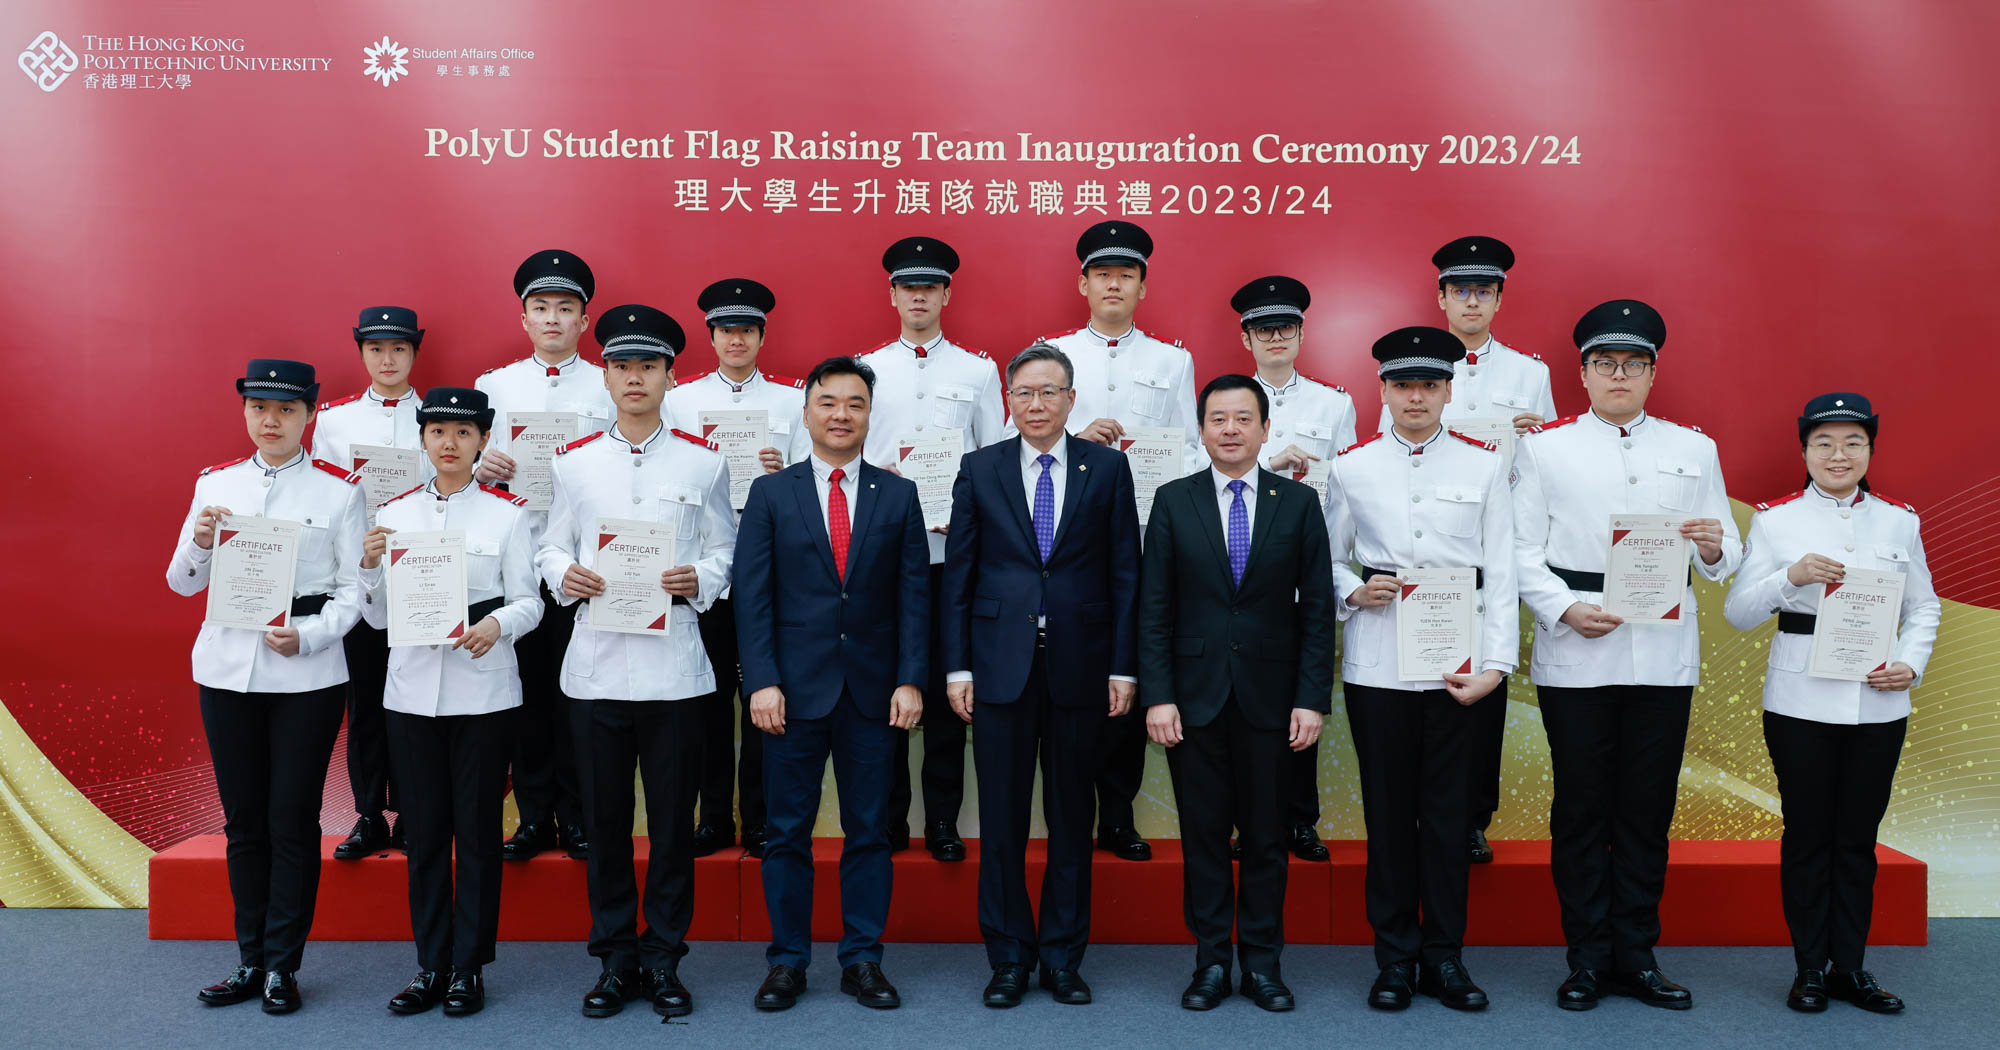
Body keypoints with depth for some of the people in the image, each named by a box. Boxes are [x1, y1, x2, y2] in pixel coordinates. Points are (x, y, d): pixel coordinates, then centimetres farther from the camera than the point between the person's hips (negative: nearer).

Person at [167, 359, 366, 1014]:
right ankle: (251, 960, 21)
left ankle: (283, 966, 12)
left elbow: (354, 590, -2)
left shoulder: (340, 489, 1)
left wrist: (307, 637, -17)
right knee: (243, 819, 10)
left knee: (293, 820, 1)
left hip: (307, 674, -3)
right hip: (226, 667, 3)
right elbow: (182, 583, 11)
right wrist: (200, 541, -10)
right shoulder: (215, 484, 10)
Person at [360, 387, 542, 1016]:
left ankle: (470, 966, 14)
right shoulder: (393, 514, 8)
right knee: (423, 830, 8)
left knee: (477, 829, 3)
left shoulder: (507, 514, 2)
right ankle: (431, 964, 20)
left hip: (482, 692, -2)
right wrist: (370, 565, -9)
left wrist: (498, 623, -21)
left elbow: (529, 602, 0)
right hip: (412, 691, 2)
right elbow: (378, 617, 9)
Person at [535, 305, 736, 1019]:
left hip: (674, 666, -1)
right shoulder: (574, 462, 8)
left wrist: (697, 580, -13)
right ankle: (616, 960, 23)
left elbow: (725, 550, 7)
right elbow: (552, 546, 12)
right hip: (595, 664, 1)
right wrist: (564, 575, -9)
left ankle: (664, 959, 20)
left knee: (673, 820, 6)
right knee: (604, 822, 9)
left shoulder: (704, 462, 4)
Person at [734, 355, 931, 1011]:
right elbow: (752, 595, -1)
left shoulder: (898, 496, 7)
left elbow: (914, 594, 4)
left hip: (873, 690, 1)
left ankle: (863, 961, 19)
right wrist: (762, 681, -9)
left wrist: (911, 680, -4)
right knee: (787, 832, 6)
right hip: (794, 688, -1)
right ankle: (787, 962, 19)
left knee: (869, 831, 7)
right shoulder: (770, 494, 4)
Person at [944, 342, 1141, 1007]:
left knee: (1072, 819, 9)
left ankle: (1063, 957, 22)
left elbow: (1126, 573, 3)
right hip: (1001, 665, 0)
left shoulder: (1107, 468, 4)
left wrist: (1123, 667, -2)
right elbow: (958, 573, 5)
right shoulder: (979, 470, 6)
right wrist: (957, 666, -1)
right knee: (1002, 820, 6)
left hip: (1079, 665, 0)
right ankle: (1009, 957, 20)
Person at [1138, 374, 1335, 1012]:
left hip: (1270, 696, 0)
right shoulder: (1172, 502, 4)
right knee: (1203, 834, 7)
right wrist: (1156, 695, -6)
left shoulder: (1299, 503, 4)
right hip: (1195, 695, 0)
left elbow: (1317, 608, 2)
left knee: (1266, 835, 8)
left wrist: (1313, 698, -4)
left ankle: (1262, 960, 22)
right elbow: (1154, 609, 1)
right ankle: (1210, 960, 20)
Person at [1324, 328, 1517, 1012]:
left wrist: (1496, 665, -5)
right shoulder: (1351, 467, 7)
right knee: (1388, 808, 5)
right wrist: (1354, 592, -9)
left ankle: (1444, 957, 18)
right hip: (1378, 662, 0)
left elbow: (1501, 573, 3)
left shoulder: (1483, 465, 6)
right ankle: (1395, 956, 17)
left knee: (1449, 809, 5)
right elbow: (1330, 563, 13)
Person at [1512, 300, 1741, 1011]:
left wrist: (1714, 546, -13)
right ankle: (1588, 958, 15)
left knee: (1649, 810, 8)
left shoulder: (1695, 450, 12)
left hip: (1665, 656, 2)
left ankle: (1636, 956, 20)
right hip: (1574, 657, -2)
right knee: (1581, 809, 3)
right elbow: (1522, 551, 1)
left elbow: (1725, 561, 10)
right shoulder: (1544, 446, 5)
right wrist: (1565, 609, -14)